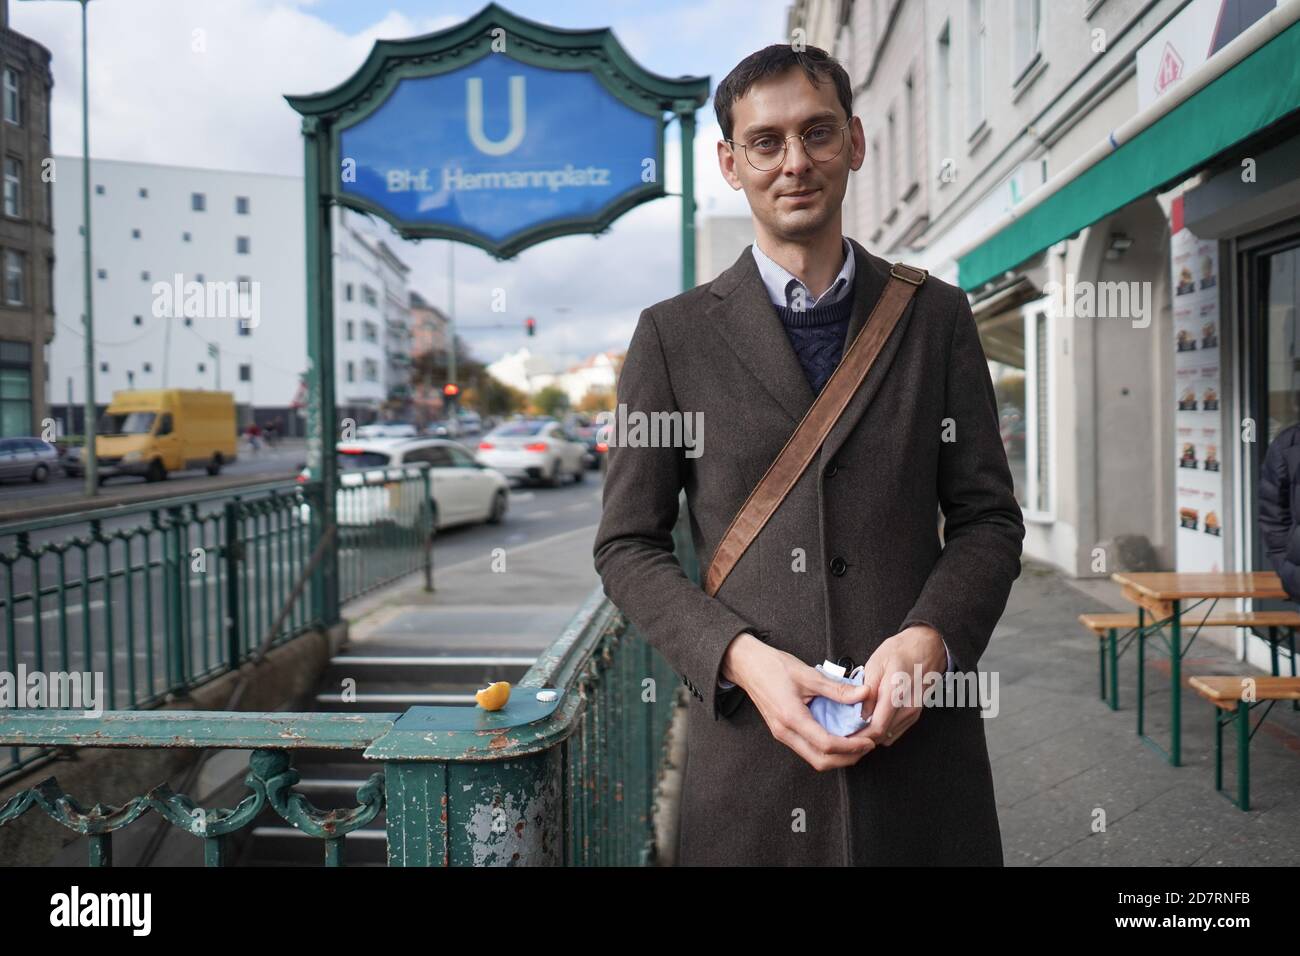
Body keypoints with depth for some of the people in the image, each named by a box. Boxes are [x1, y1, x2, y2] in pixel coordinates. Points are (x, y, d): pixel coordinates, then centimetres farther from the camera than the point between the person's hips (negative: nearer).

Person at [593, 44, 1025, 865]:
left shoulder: (937, 316, 5)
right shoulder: (674, 335, 1)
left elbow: (988, 518, 6)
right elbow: (628, 544, 0)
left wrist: (929, 639, -12)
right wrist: (741, 658, -13)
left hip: (921, 734, 1)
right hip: (746, 744, -1)